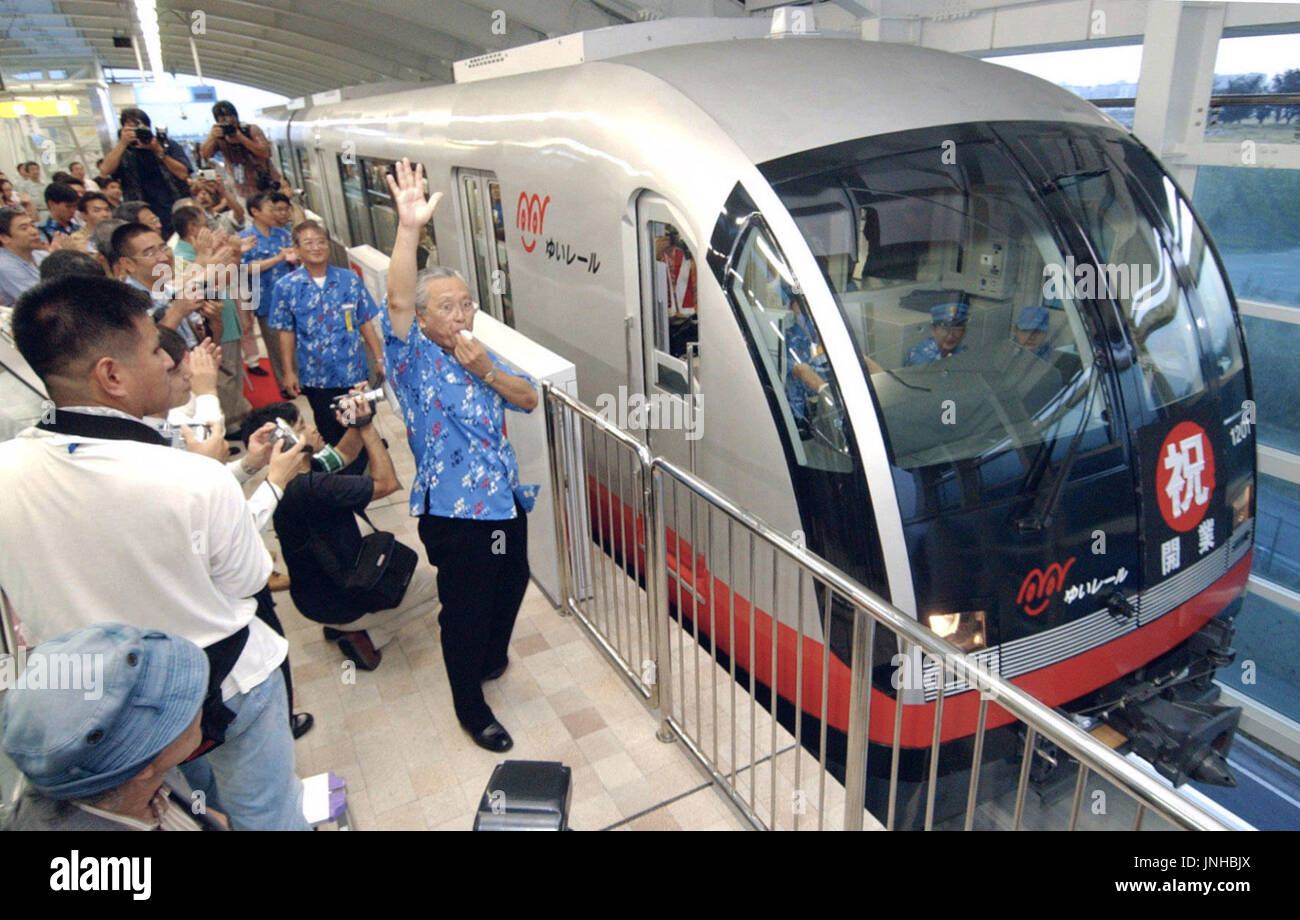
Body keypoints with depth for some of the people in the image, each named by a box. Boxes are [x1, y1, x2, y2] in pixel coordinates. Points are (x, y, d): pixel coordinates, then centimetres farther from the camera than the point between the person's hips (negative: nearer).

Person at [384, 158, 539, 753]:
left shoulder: (479, 354, 10)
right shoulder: (413, 357, -10)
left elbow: (529, 399, 1)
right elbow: (396, 303, -29)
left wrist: (485, 371, -17)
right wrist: (409, 228, -43)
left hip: (504, 497, 7)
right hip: (454, 509, -7)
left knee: (512, 583, 23)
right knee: (465, 607, 4)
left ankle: (491, 657, 52)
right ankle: (470, 705, 25)